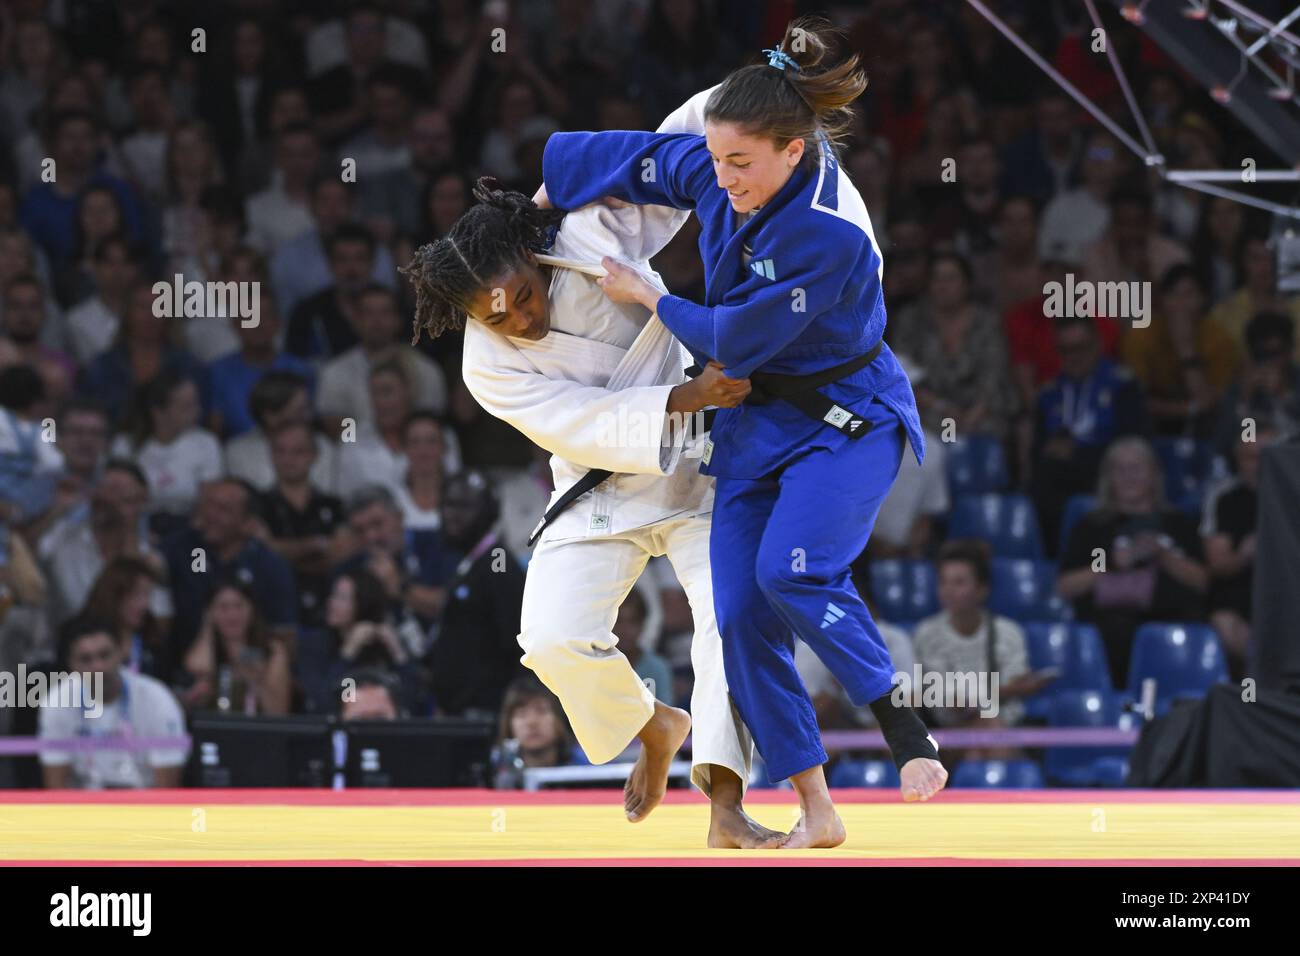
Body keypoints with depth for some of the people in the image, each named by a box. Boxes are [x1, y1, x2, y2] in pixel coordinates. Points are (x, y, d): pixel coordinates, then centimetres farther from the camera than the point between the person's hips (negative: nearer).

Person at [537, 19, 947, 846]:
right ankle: (817, 815, 7)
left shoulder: (830, 237, -30)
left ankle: (907, 732, -16)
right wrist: (541, 199, 23)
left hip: (846, 421, -7)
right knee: (741, 617, -1)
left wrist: (645, 295, -9)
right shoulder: (714, 173, -9)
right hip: (759, 424, 7)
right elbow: (632, 159, 11)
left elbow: (736, 341, -23)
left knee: (791, 570, -31)